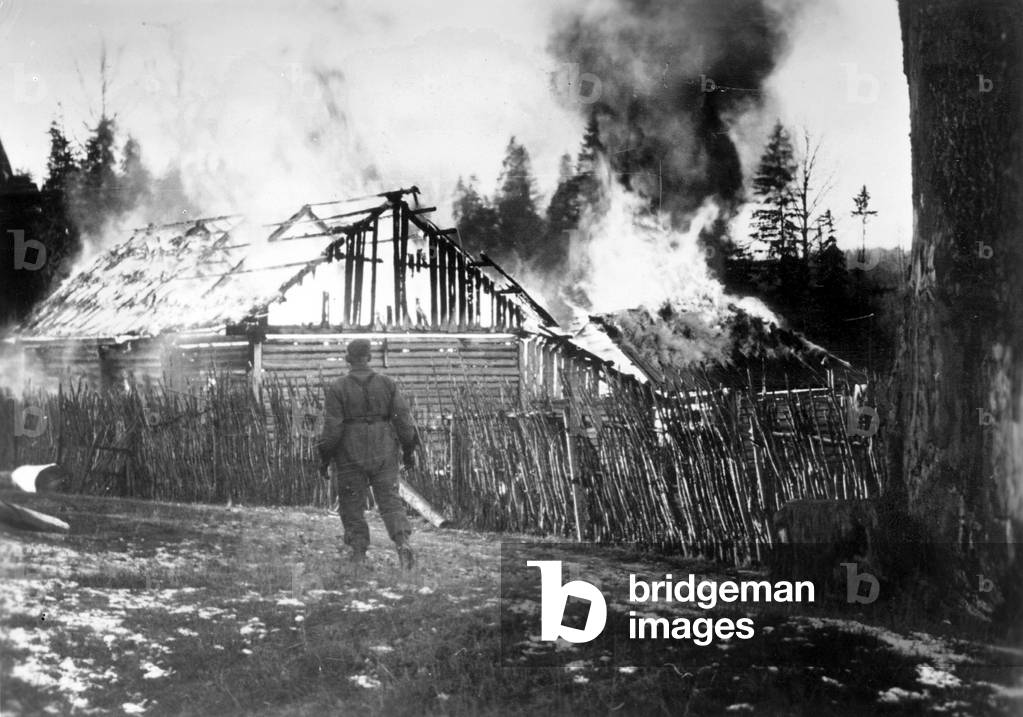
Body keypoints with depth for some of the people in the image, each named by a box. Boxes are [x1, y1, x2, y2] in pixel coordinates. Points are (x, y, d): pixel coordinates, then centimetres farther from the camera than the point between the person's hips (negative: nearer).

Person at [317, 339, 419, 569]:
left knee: (352, 505, 12)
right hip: (383, 453, 2)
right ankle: (403, 543, -17)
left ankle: (359, 552, 10)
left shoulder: (337, 388, -8)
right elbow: (403, 419, -2)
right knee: (390, 501, 4)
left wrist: (324, 459, -2)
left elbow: (331, 427, -11)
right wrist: (409, 450, 9)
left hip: (350, 454, -2)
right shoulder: (387, 384, -1)